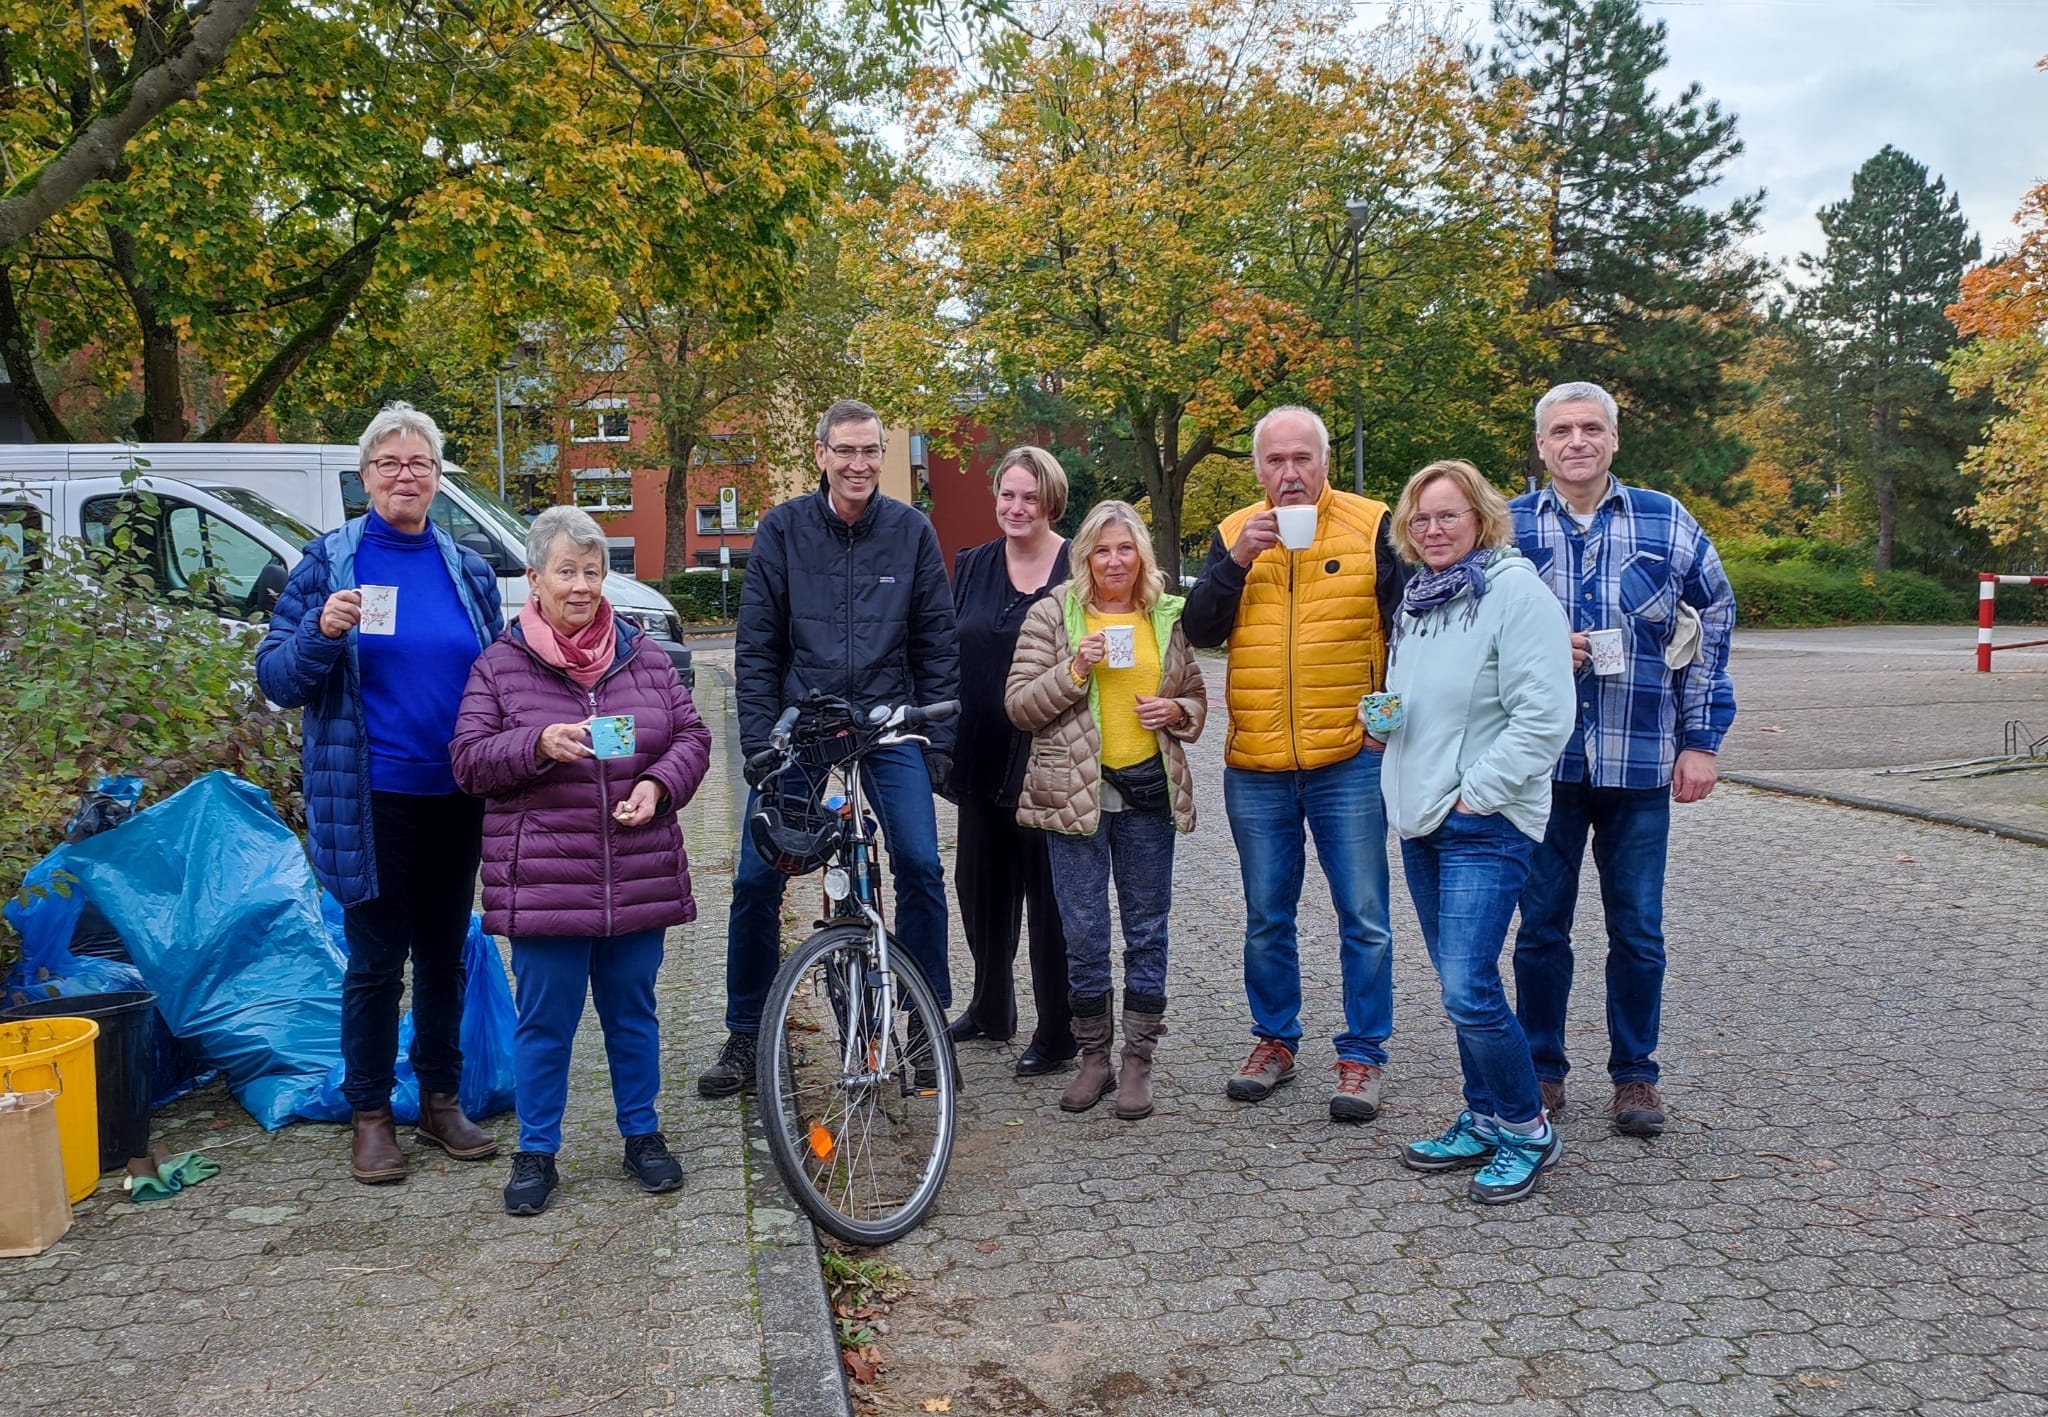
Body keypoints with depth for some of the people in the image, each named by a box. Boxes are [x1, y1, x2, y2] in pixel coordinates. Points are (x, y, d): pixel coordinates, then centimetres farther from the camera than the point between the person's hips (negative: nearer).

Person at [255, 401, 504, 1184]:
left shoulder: (468, 570, 7)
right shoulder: (329, 561, -1)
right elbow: (276, 676, -2)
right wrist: (322, 632, -22)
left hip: (456, 796, 3)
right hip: (371, 800, -3)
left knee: (444, 952, 13)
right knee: (376, 959, 5)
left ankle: (441, 1100, 28)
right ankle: (369, 1115, 21)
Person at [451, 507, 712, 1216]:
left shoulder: (643, 656, 8)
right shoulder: (499, 666, 2)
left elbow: (692, 736, 9)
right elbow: (468, 759, -2)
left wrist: (659, 783, -10)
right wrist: (537, 745, -19)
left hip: (639, 878, 2)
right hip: (543, 883, -2)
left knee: (633, 1012, 13)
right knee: (545, 1020, 6)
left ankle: (642, 1135, 30)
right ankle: (536, 1151, 22)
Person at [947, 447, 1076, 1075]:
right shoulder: (972, 566, 9)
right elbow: (947, 657, 12)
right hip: (982, 757, 6)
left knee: (1048, 889, 2)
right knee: (980, 881, 15)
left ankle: (1057, 1032, 15)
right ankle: (990, 1007, 35)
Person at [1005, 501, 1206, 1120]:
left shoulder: (1168, 616, 8)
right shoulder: (1053, 613, 1)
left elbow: (1195, 698, 17)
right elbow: (1019, 703, -3)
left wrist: (1176, 712, -5)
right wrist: (1074, 669, -17)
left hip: (1149, 789, 2)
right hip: (1075, 789, -2)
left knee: (1148, 930, 8)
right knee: (1083, 934, 4)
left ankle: (1138, 1061, 19)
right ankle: (1094, 1057, 20)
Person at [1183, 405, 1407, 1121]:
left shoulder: (1372, 525, 0)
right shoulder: (1234, 532, 7)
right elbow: (1199, 631, -1)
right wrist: (1237, 561, -14)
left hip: (1348, 759, -2)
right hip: (1254, 765, 3)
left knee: (1363, 917, 2)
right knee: (1266, 919, 13)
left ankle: (1362, 1055, 15)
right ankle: (1274, 1042, 28)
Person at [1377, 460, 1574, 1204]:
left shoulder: (1516, 591, -12)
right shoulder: (1416, 596, 14)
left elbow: (1543, 717, -17)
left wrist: (1476, 796, -16)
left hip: (1485, 825, -8)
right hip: (1418, 816, 8)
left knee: (1469, 990, -12)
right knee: (1459, 984, 14)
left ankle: (1527, 1130, 8)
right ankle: (1484, 1122, 27)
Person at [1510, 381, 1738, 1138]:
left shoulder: (1667, 523, 4)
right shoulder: (1508, 527, 2)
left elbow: (1711, 629, 8)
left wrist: (1700, 742, 4)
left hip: (1640, 763, 0)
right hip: (1542, 760, 0)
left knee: (1638, 929, 8)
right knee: (1541, 925, 8)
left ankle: (1634, 1074, 23)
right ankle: (1542, 1068, 23)